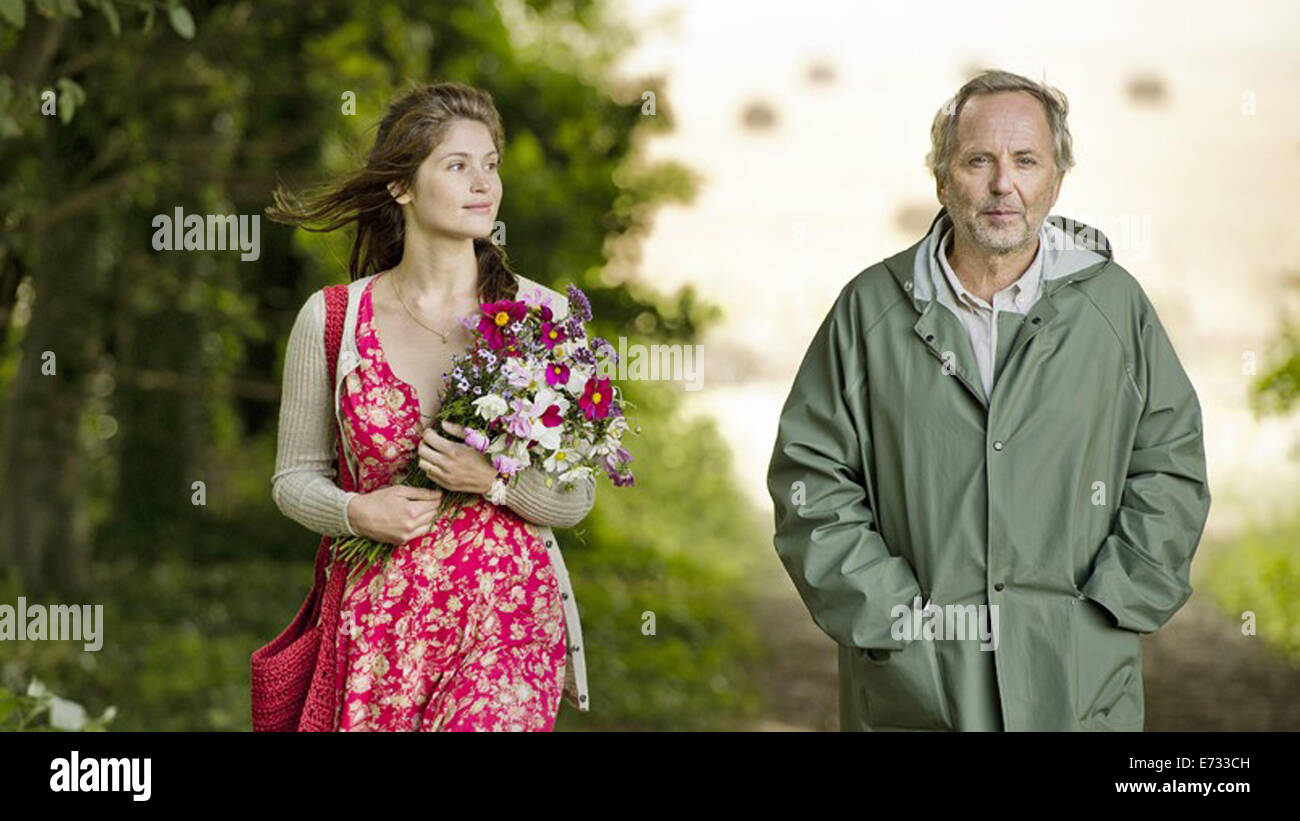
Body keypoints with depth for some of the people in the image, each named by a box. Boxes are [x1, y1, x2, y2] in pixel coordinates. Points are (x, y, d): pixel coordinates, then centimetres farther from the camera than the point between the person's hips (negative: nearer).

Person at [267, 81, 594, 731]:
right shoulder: (330, 319, 2)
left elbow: (576, 497, 3)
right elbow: (295, 475, 10)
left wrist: (493, 480, -15)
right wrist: (357, 513, -9)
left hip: (509, 611, -1)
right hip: (379, 617, 1)